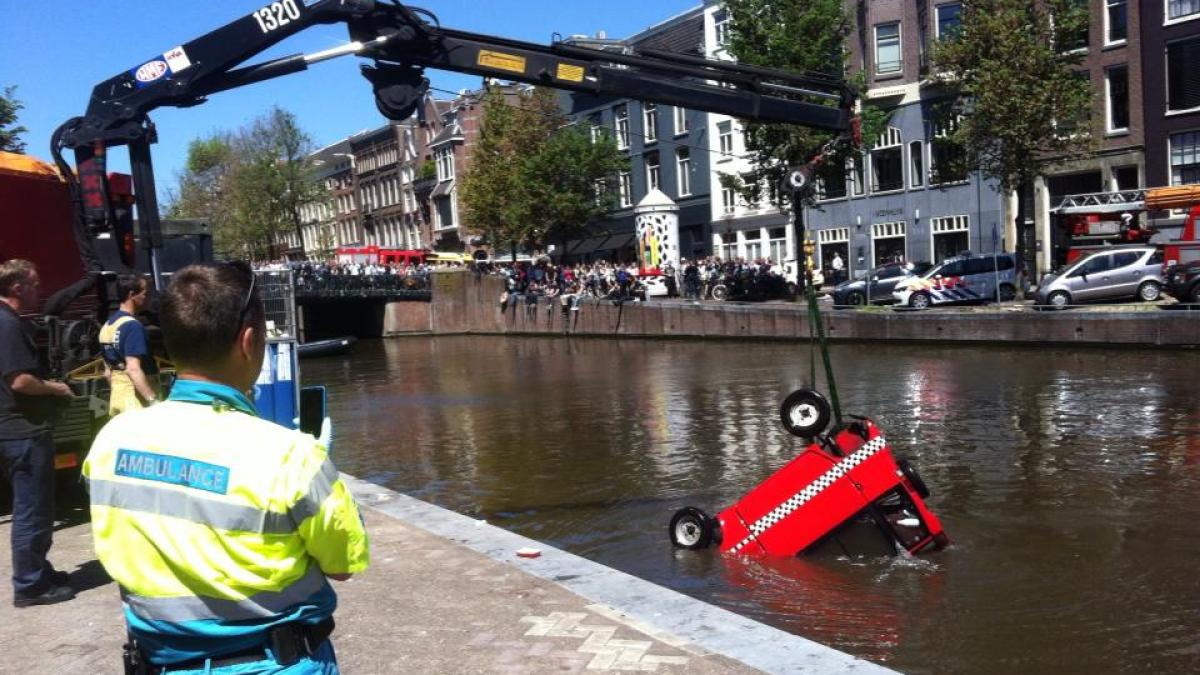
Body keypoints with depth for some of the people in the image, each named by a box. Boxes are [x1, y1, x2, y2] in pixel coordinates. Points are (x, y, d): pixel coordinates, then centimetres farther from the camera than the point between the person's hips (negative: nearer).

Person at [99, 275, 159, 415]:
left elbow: (108, 371, 18)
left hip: (116, 397, 9)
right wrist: (155, 401, -26)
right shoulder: (133, 326, -15)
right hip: (136, 398, -9)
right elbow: (133, 369, -24)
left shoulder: (107, 325, 13)